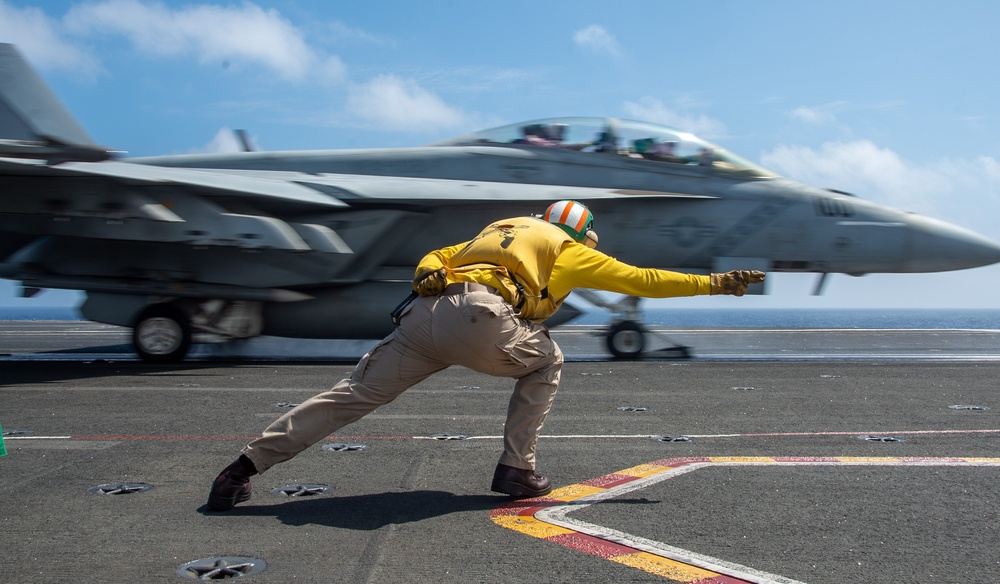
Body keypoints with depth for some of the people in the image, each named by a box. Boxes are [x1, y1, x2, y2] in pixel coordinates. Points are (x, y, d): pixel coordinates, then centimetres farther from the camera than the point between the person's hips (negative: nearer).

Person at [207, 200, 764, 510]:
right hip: (477, 321, -5)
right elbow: (642, 280, 20)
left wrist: (430, 273, 8)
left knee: (354, 394, 7)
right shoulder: (570, 250, 20)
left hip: (422, 316, 6)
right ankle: (517, 470, 17)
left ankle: (244, 467, 4)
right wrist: (717, 283, 26)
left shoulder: (499, 229, 37)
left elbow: (435, 257, 30)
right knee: (547, 360, 21)